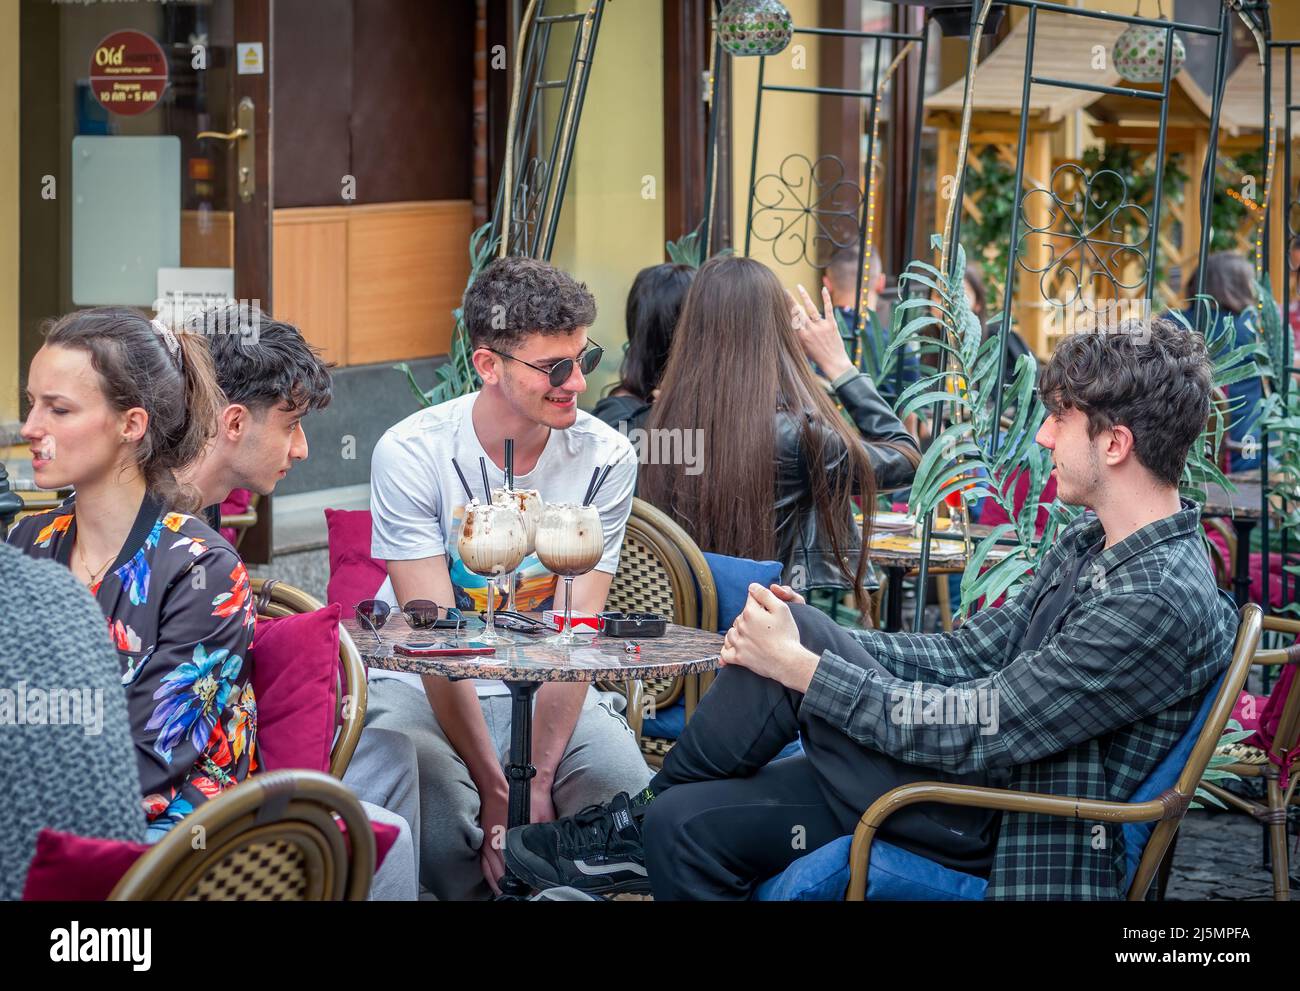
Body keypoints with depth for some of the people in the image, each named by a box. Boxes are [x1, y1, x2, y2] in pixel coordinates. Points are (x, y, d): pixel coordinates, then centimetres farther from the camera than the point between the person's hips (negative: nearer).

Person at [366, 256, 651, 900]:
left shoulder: (605, 459, -8)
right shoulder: (411, 454, -15)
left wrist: (537, 780, -23)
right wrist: (495, 788, -23)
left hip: (547, 684, 2)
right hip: (421, 682, -2)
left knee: (628, 790, -27)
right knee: (431, 786, -34)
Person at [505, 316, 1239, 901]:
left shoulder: (1162, 603, -24)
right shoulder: (1090, 543, 9)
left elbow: (976, 734, -24)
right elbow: (970, 654, 14)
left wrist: (799, 664, -16)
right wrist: (816, 639, 0)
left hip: (1023, 843, -9)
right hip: (987, 785, 9)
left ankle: (638, 827, 9)